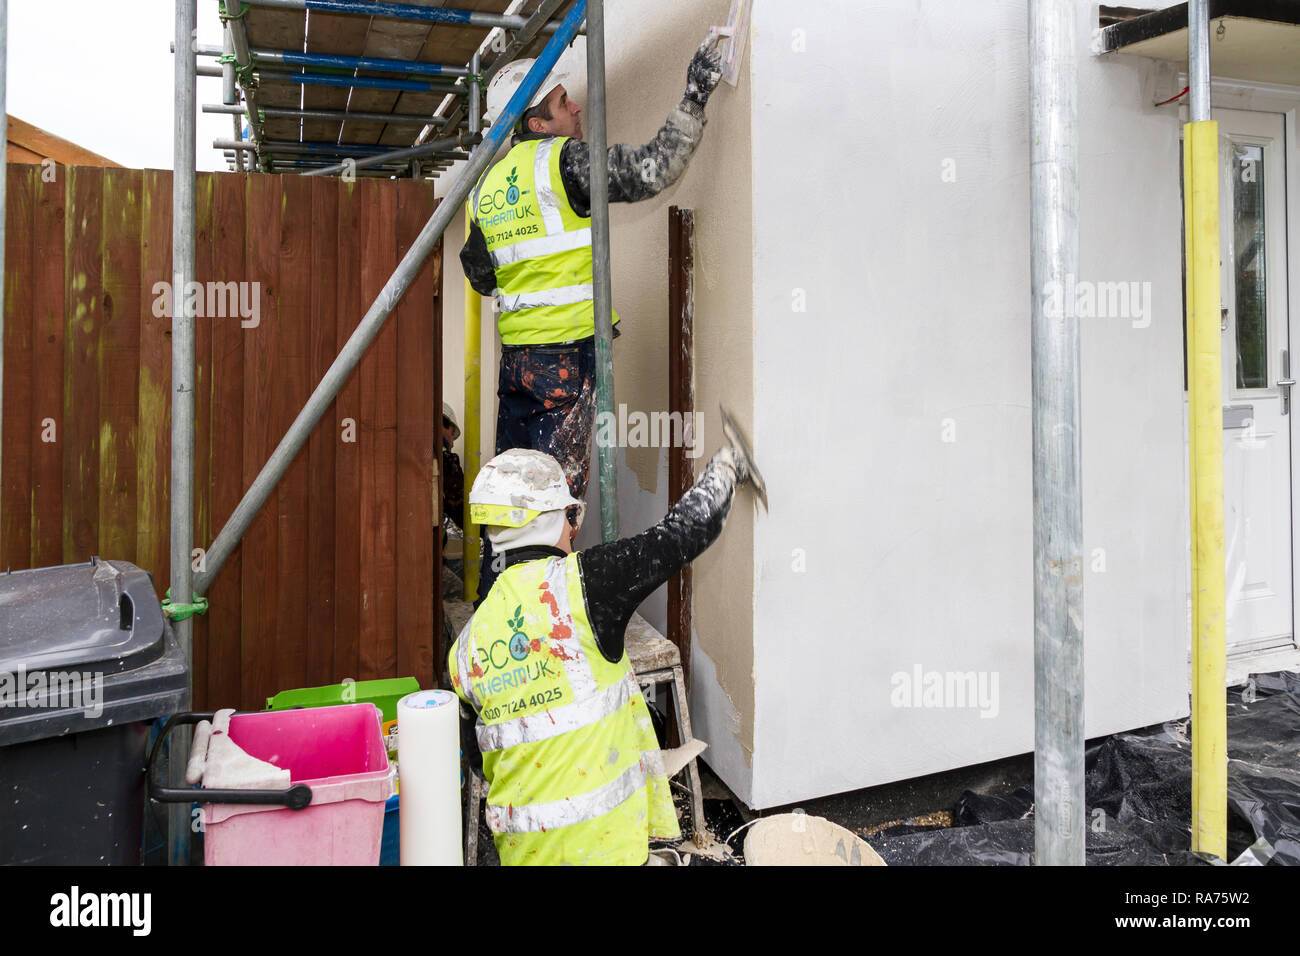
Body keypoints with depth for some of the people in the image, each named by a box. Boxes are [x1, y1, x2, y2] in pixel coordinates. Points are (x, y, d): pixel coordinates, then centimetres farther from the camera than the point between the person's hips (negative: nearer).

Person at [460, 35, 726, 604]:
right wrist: (694, 99, -6)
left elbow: (479, 276, 22)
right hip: (568, 351, -7)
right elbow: (653, 170, -15)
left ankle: (494, 593, 22)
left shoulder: (488, 184, 15)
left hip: (515, 354, 7)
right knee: (560, 486, -1)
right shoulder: (563, 158, -7)